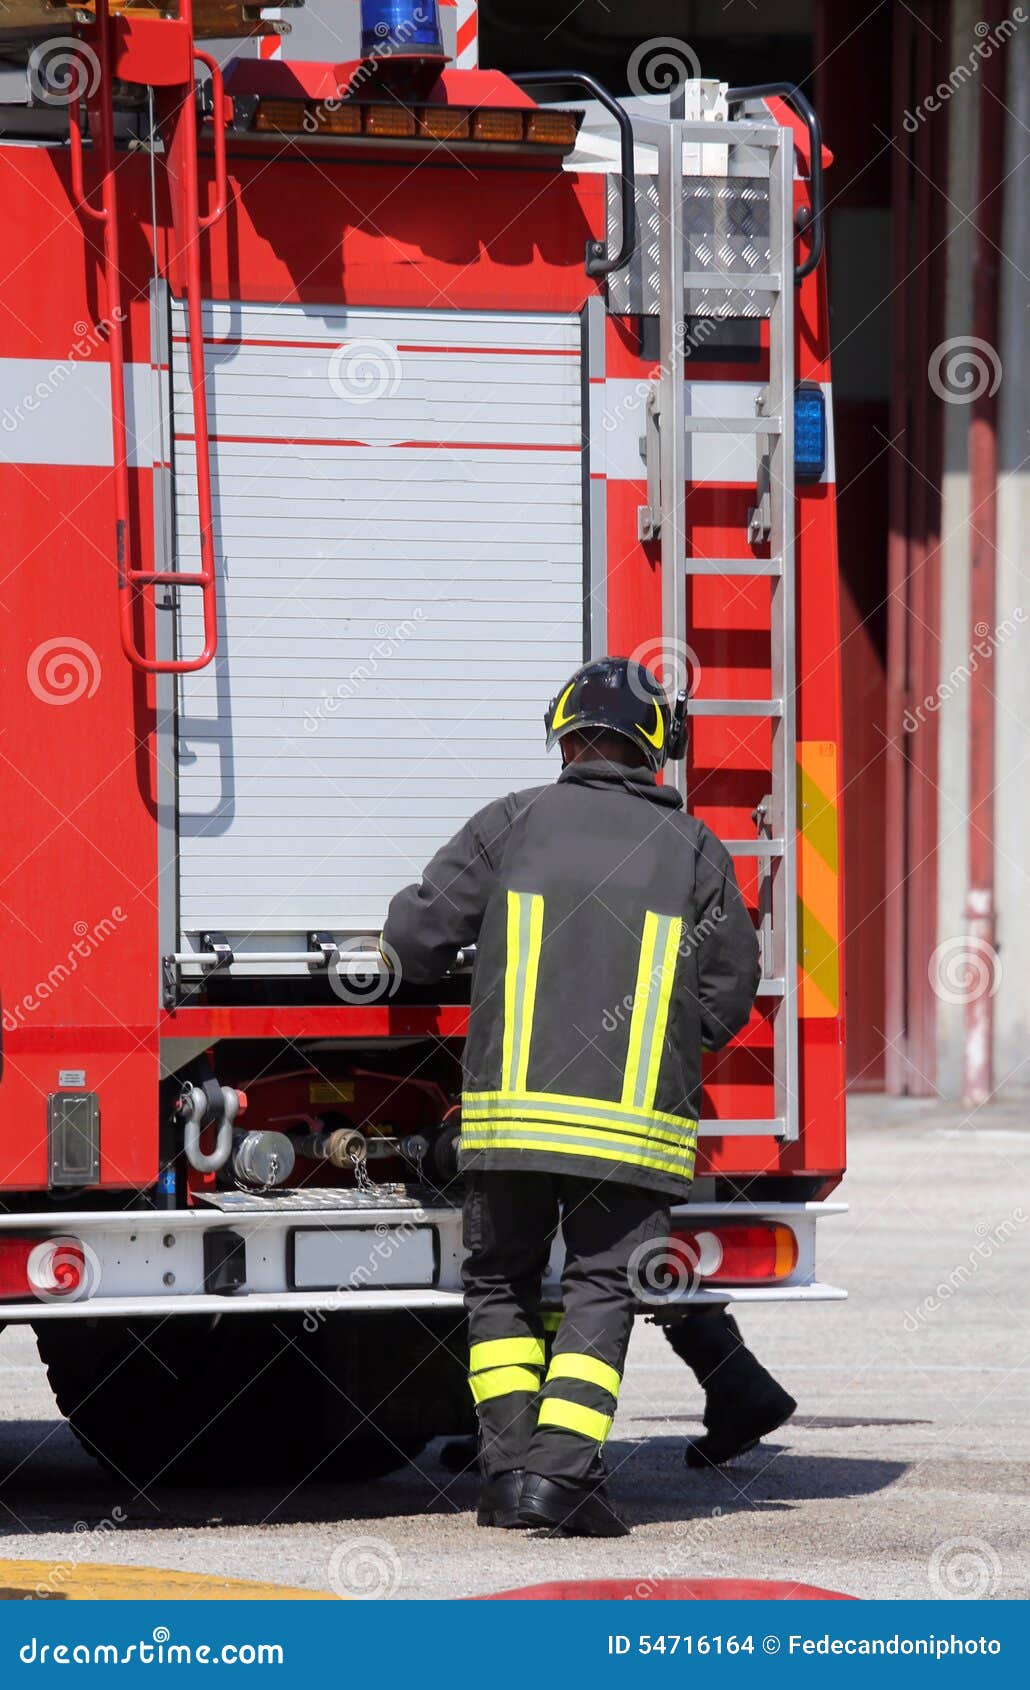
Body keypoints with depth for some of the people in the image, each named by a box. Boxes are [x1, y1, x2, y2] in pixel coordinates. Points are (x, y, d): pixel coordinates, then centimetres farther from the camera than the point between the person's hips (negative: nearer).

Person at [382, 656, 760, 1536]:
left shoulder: (513, 823, 4)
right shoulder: (692, 850, 6)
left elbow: (417, 936, 3)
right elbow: (727, 996, 5)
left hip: (511, 1105, 0)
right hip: (634, 1124, 0)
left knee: (502, 1286, 15)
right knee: (601, 1293, 5)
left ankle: (509, 1461, 7)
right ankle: (564, 1467, -9)